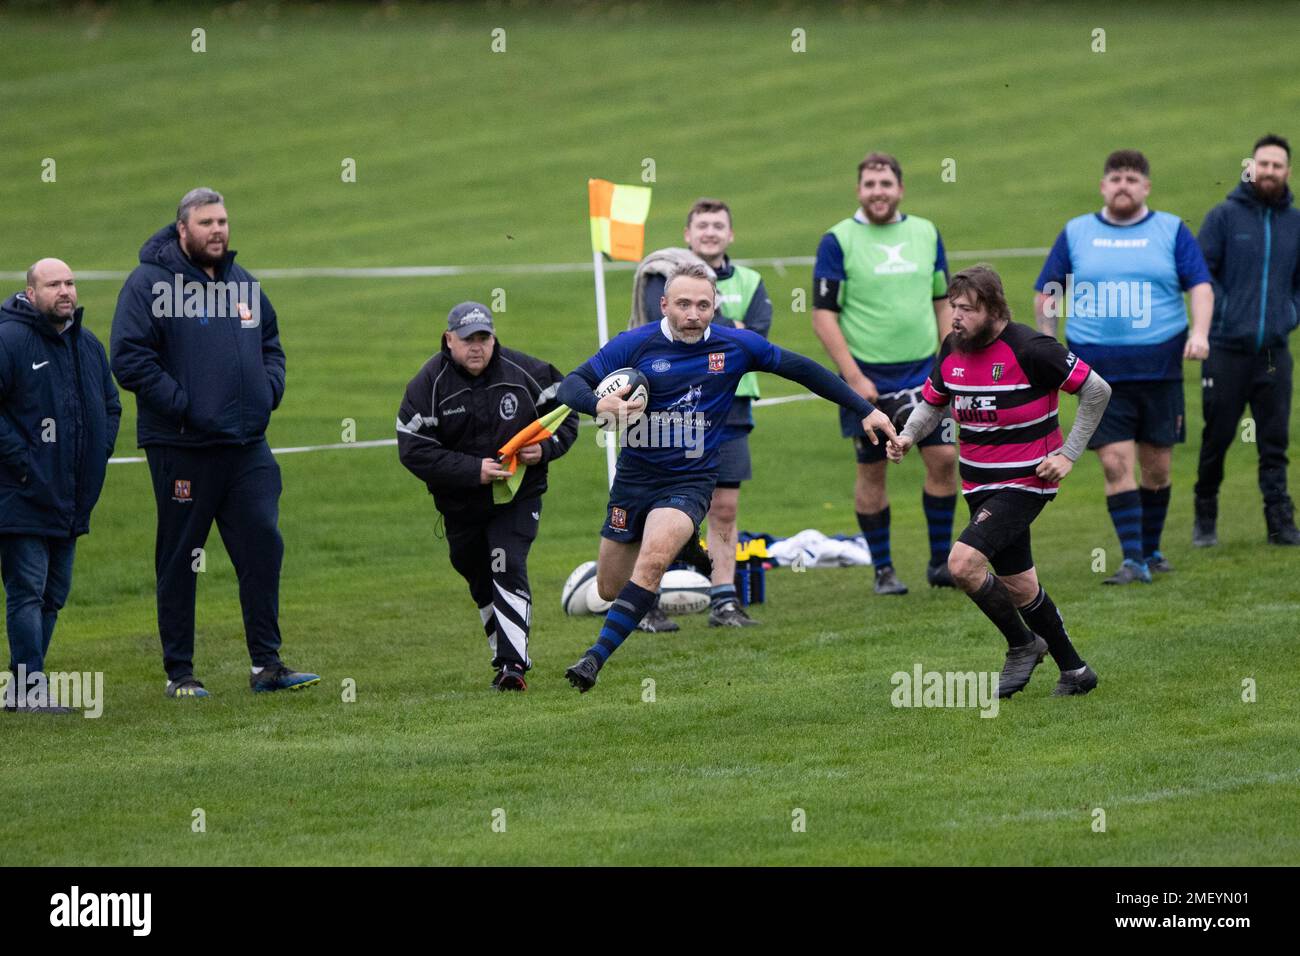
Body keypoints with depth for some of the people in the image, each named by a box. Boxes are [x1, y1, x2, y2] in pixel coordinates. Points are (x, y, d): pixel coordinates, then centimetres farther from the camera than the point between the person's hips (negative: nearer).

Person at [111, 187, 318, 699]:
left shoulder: (244, 284, 15)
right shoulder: (149, 283, -6)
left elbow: (271, 344, 27)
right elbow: (130, 359, -14)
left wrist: (269, 390, 8)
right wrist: (179, 403, -18)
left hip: (248, 447, 5)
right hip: (182, 446, -5)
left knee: (264, 546, -1)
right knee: (179, 560, 2)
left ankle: (266, 663, 6)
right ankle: (178, 671, 9)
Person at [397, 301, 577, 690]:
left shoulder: (525, 372, -8)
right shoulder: (427, 385, -11)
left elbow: (565, 413, 4)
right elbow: (414, 450, -16)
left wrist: (546, 448, -17)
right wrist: (473, 470, -25)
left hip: (518, 497, -2)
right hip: (460, 504, 2)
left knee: (509, 569, -19)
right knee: (481, 583, 14)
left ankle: (513, 666, -24)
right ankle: (507, 658, 32)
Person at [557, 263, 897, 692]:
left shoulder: (737, 346, -4)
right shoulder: (633, 345, -8)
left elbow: (800, 369, 8)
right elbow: (572, 385, -11)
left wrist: (865, 409, 9)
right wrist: (599, 404, -35)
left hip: (690, 483, -2)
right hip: (634, 477, 2)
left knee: (652, 559, -28)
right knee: (609, 588, 9)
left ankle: (596, 658, -26)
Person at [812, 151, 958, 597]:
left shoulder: (925, 234, 8)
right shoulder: (838, 240, -5)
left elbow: (943, 303, 15)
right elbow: (823, 315, -7)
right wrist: (853, 377, -13)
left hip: (924, 371, 3)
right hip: (867, 377, -3)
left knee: (943, 458, -4)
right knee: (872, 472, 2)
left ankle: (941, 562, 8)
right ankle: (883, 570, 13)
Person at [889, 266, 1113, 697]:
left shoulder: (1028, 349, -19)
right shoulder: (952, 350, 1)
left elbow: (1097, 390, -12)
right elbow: (933, 402, 18)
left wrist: (1068, 454, -12)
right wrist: (907, 437, -3)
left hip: (1025, 482, -7)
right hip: (979, 483, 7)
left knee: (963, 563, -21)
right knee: (1018, 586, 13)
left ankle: (1023, 645, 0)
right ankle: (1074, 671, 29)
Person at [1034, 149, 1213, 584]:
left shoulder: (1171, 231, 6)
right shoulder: (1076, 233, 8)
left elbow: (1201, 286, 0)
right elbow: (1045, 295, 14)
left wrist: (1199, 332, -17)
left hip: (1159, 365, 0)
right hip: (1099, 371, 0)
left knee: (1156, 465, 6)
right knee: (1116, 463, -10)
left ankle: (1150, 549, 25)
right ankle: (1133, 561, -10)